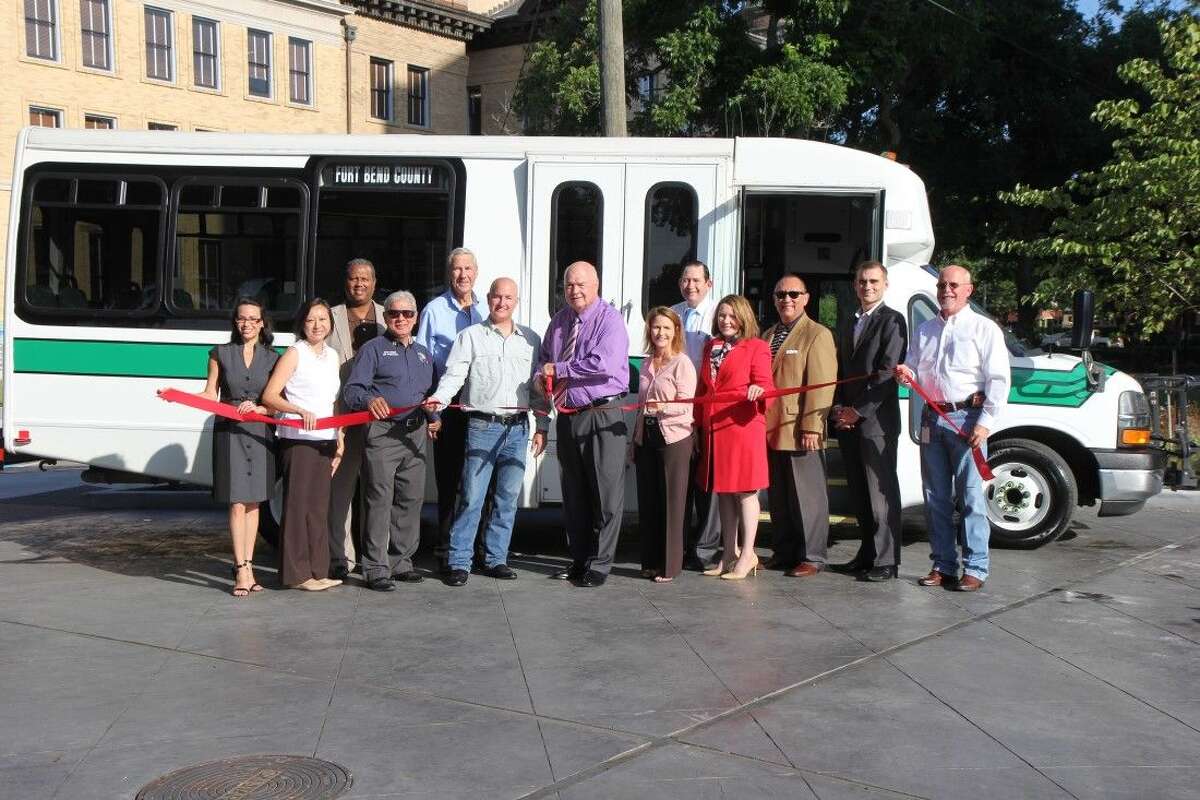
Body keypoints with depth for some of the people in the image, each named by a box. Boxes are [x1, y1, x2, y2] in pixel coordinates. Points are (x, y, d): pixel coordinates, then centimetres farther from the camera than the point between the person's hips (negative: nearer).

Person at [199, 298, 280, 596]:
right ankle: (242, 571, -7)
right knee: (237, 504, -7)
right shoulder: (221, 354, 7)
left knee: (253, 502, 7)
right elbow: (210, 394, 6)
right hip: (229, 432, -2)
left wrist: (259, 408, -14)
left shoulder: (272, 358, 8)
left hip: (260, 433, 2)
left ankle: (247, 566, 14)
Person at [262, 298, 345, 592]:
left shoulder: (331, 355, 16)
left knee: (319, 506, 8)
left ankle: (318, 571, 14)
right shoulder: (295, 354, -5)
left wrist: (339, 439, 16)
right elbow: (269, 396, -12)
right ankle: (297, 574, 0)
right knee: (298, 504, -4)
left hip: (325, 439, 7)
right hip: (298, 439, -6)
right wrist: (301, 411, -25)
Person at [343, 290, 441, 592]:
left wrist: (433, 417, 9)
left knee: (411, 499, 8)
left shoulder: (423, 354, 22)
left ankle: (401, 562, 18)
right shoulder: (373, 349, 3)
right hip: (382, 433, -6)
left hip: (415, 434, 6)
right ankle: (376, 568, -5)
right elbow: (351, 390, -6)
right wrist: (369, 400, -27)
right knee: (380, 499, -8)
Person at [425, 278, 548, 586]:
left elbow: (539, 386, 15)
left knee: (508, 497, 7)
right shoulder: (471, 336, 5)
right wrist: (439, 398, -24)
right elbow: (454, 374, -5)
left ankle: (496, 558, 17)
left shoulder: (530, 339, 13)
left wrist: (542, 427, 9)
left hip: (517, 428, 3)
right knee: (472, 496, -5)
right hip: (482, 425, -3)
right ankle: (459, 562, 1)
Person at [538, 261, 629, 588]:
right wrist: (542, 375, 1)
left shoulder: (610, 319, -9)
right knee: (573, 493, 14)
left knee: (606, 494, -1)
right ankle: (579, 559, 26)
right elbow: (544, 359, 26)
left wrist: (559, 369, -15)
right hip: (567, 417, 7)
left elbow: (605, 364, -24)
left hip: (603, 417, -7)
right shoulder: (558, 321, 12)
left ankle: (599, 564, 9)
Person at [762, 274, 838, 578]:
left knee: (807, 495, 0)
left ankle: (812, 556, 8)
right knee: (777, 496, 12)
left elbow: (822, 385, -12)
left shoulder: (818, 335, -3)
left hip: (799, 431, -7)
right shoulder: (768, 336, 19)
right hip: (770, 429, 7)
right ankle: (784, 552, 22)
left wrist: (811, 427, -18)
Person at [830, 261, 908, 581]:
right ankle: (867, 554, 20)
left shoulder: (892, 320, -6)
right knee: (859, 492, 12)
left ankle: (886, 561, 1)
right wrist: (838, 408, 3)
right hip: (847, 420, 7)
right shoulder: (849, 323, 18)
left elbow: (887, 372, -14)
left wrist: (858, 411, -15)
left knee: (881, 492, -4)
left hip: (876, 421, -7)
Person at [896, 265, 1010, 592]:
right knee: (936, 498, 9)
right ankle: (943, 565, 16)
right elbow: (913, 371, 22)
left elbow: (998, 380, -6)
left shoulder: (984, 328, 0)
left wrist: (986, 422, -14)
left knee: (971, 497, -5)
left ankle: (975, 569, 0)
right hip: (932, 418, 6)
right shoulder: (924, 330, 17)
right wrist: (906, 374, -3)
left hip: (967, 418, -6)